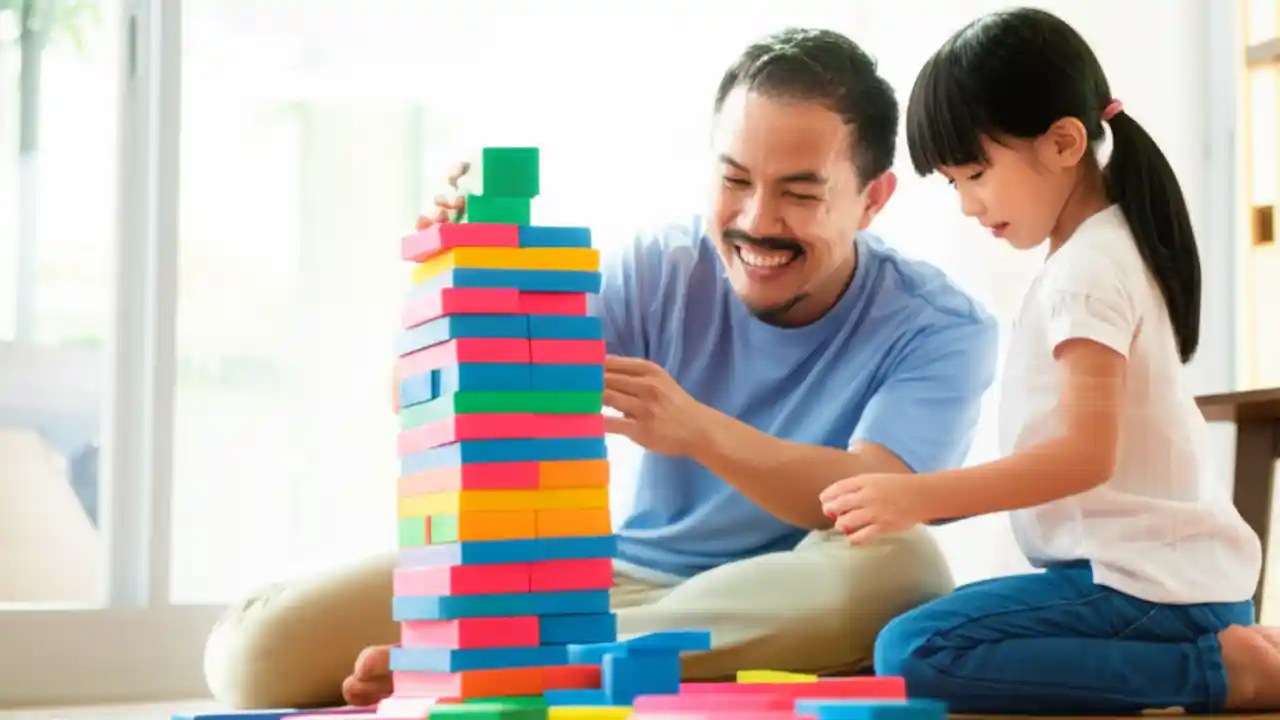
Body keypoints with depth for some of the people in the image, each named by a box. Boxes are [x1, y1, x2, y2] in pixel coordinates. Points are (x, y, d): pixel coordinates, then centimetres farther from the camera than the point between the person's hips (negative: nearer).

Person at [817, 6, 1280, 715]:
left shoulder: (1086, 271, -14)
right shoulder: (1108, 250, 16)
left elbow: (1086, 453, -22)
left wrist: (919, 496, -26)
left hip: (1146, 580, -10)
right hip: (1181, 571, 10)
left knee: (913, 653, -23)